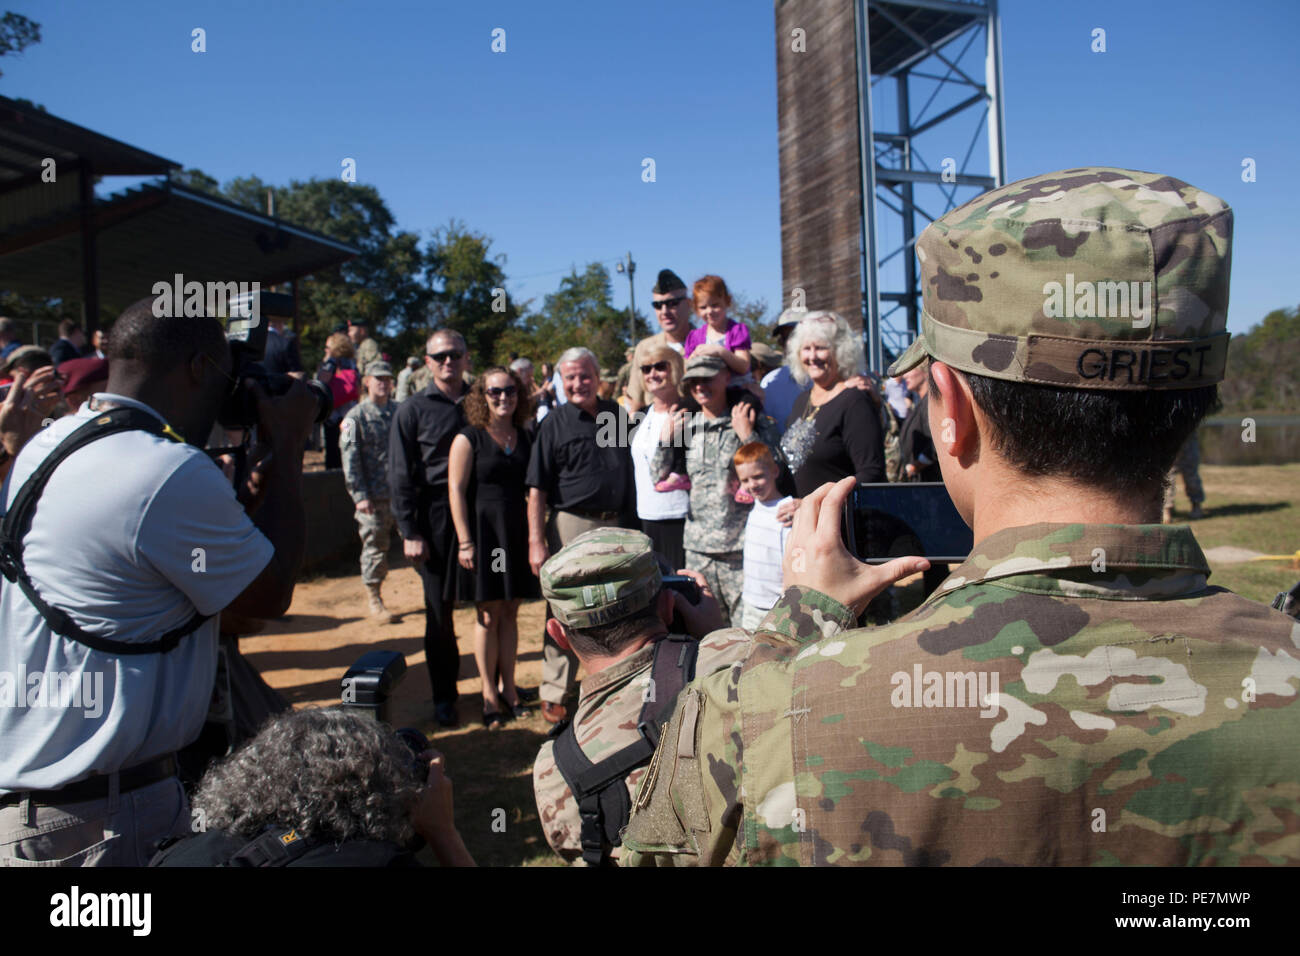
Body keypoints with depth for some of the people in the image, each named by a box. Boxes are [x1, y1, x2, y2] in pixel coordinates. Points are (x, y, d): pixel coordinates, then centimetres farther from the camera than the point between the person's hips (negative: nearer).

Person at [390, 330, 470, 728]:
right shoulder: (413, 410, 2)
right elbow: (400, 475, 0)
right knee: (440, 613, 6)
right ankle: (444, 696, 19)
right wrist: (410, 531, -7)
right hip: (436, 520, -2)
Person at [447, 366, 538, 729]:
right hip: (484, 531, -4)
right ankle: (489, 694, 13)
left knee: (510, 613, 11)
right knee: (487, 615, 2)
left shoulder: (524, 437, 10)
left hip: (517, 532, 4)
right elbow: (456, 489, -10)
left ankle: (508, 688, 22)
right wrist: (465, 541, -15)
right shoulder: (468, 438, -5)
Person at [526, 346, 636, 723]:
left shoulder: (618, 415, 8)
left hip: (615, 525, 4)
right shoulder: (554, 423, -2)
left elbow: (631, 474, 18)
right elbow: (537, 490, -5)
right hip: (572, 526, -3)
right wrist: (536, 542, -12)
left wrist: (629, 527, 6)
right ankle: (554, 695, 15)